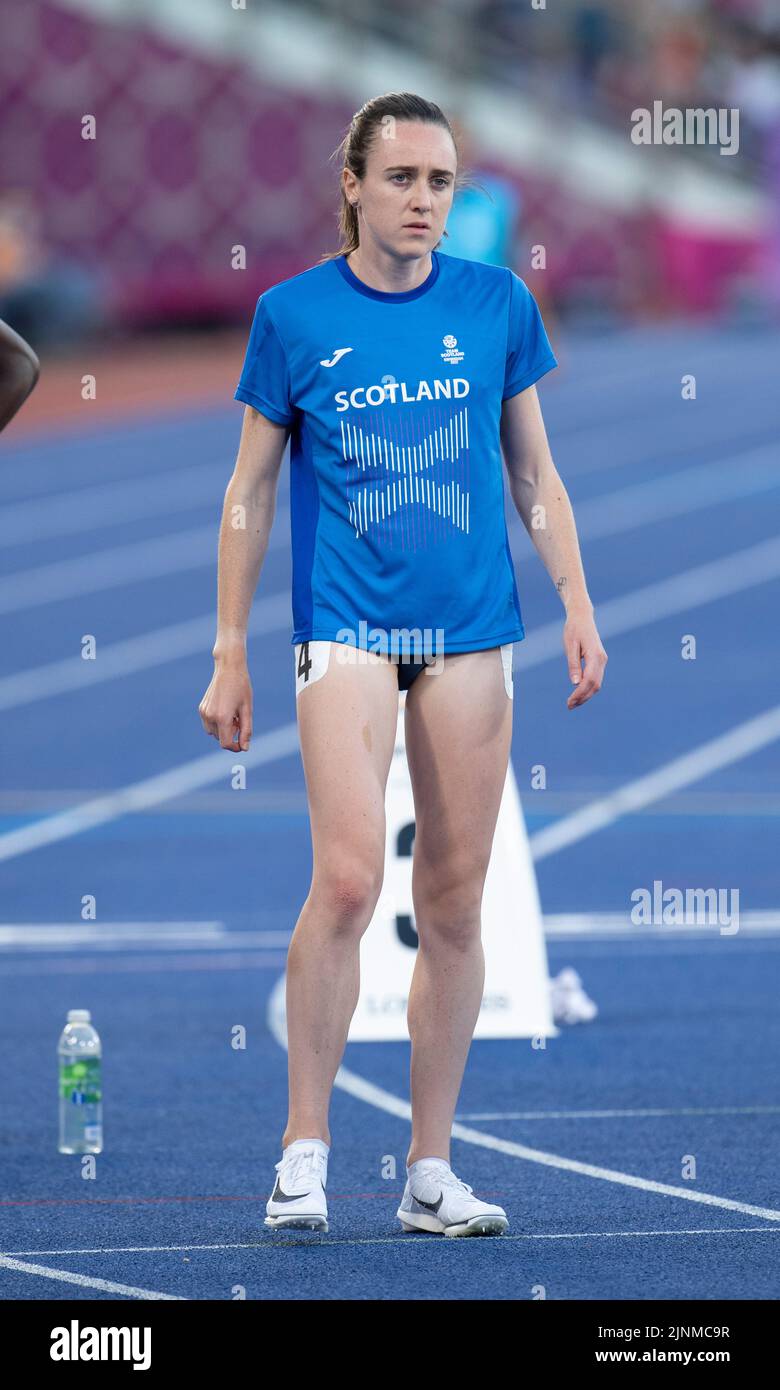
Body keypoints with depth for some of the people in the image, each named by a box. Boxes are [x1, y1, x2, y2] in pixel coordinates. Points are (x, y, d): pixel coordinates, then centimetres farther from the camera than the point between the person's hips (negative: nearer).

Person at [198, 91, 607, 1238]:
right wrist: (230, 655, 4)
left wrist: (576, 603, 4)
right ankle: (304, 1145, -5)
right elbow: (250, 490, 6)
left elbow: (533, 471, 14)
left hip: (470, 628, 3)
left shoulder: (495, 304, 5)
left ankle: (431, 1167, 10)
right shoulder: (293, 315, 0)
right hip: (346, 624, -3)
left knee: (454, 898, 3)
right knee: (348, 880, -17)